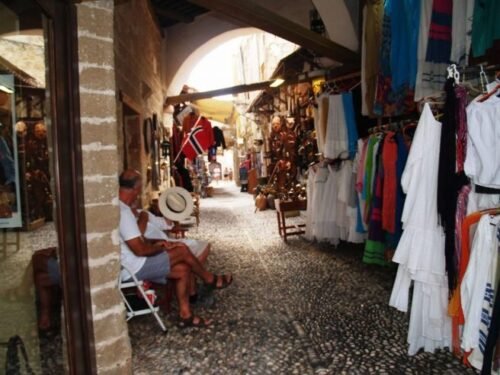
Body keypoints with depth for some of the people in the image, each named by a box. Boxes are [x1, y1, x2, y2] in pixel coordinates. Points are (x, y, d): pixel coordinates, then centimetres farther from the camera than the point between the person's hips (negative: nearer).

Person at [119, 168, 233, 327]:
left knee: (183, 269, 5)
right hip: (133, 268, -10)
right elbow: (140, 250, -25)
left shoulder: (120, 208, 9)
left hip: (130, 266, 10)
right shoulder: (123, 212, -24)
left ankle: (185, 314, 12)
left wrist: (158, 242, 4)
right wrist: (159, 247, -5)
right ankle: (210, 279, 17)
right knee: (182, 250, -6)